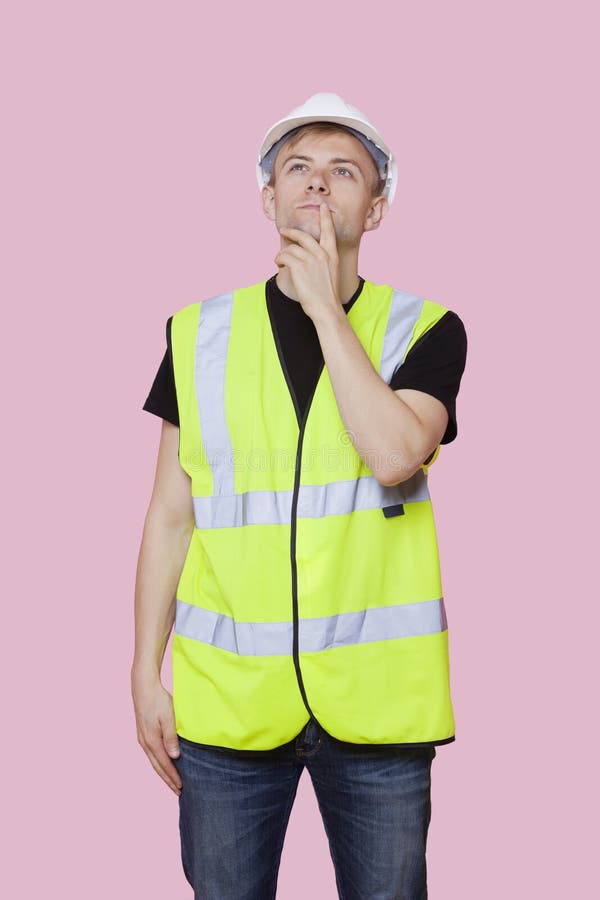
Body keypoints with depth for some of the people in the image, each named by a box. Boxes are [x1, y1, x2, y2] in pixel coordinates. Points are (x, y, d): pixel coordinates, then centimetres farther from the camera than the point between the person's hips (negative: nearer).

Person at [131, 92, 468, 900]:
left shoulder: (424, 329, 1)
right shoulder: (200, 334, 5)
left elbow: (394, 455, -17)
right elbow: (170, 516, 7)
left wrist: (326, 304, -11)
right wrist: (146, 671, 5)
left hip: (376, 701, -1)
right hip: (226, 695, 1)